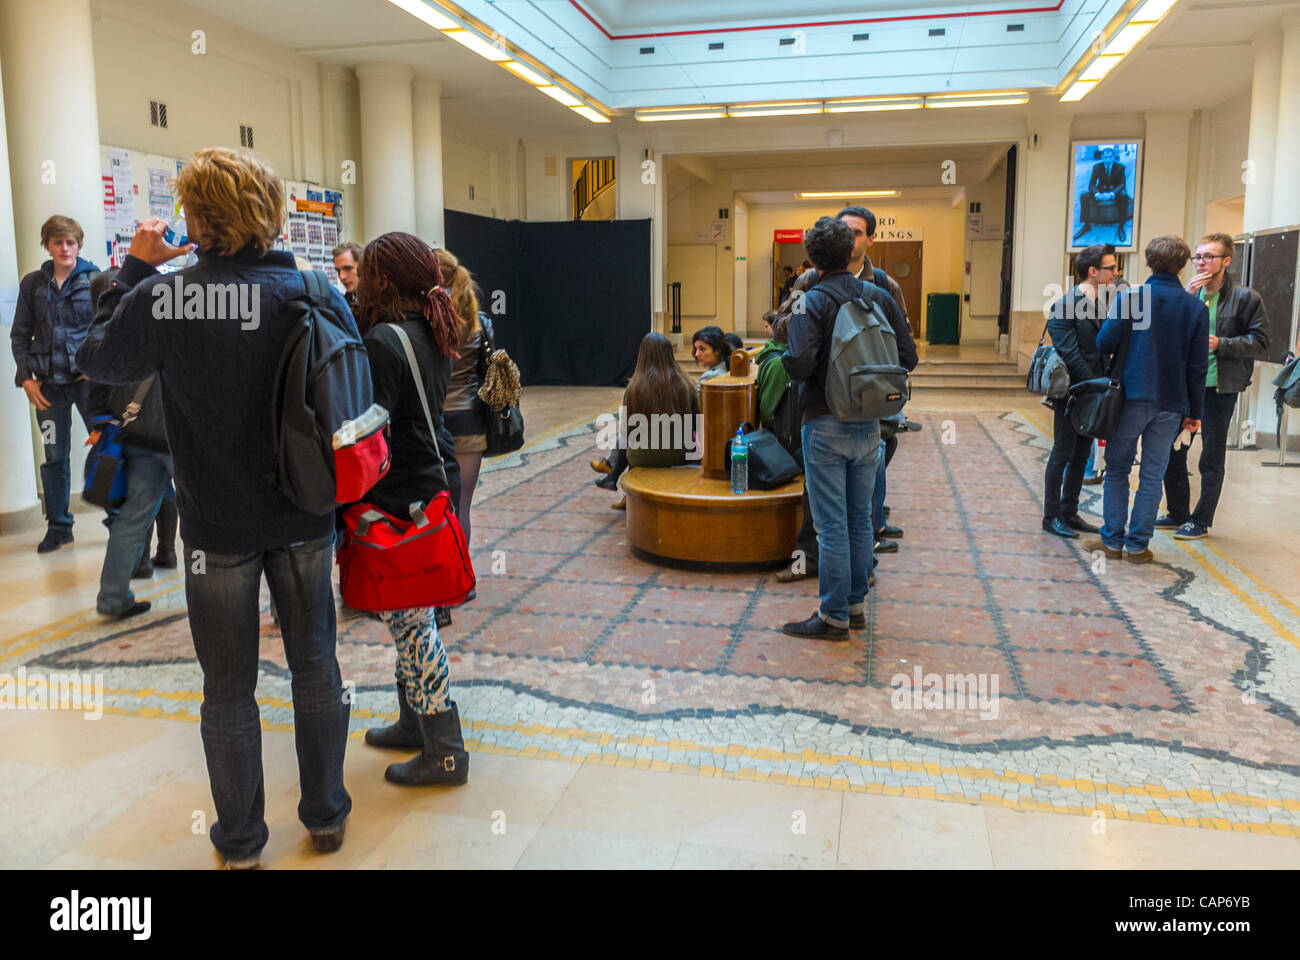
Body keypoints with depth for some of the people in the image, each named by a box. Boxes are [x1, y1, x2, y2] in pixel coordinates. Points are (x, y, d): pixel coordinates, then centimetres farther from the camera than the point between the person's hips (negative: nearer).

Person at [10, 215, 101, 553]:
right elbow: (20, 335, 11)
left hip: (88, 378, -2)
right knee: (54, 456, 8)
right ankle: (58, 526, 19)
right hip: (49, 383, 3)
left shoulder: (95, 280, 0)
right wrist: (26, 377, 1)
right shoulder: (32, 284, 8)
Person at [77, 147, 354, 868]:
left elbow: (95, 359, 4)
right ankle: (326, 816, 31)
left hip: (217, 525, -2)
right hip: (305, 519, 2)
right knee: (315, 666, 16)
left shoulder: (162, 298, -15)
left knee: (228, 688, 13)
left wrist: (134, 268, 10)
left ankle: (240, 842, 28)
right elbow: (357, 397, -1)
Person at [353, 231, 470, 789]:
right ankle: (415, 722, 34)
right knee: (409, 615, 20)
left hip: (402, 500, -9)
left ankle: (444, 754, 8)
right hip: (437, 482, 10)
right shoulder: (431, 334, 10)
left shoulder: (383, 342, -18)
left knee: (408, 621, -1)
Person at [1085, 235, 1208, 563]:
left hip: (1132, 397, -2)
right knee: (1152, 476, 8)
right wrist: (1194, 411, 8)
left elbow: (1104, 343, -10)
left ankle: (1113, 540, 10)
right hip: (1171, 404, 2)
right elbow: (1198, 366, 2)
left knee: (1117, 469, 10)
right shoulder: (1197, 308, 1)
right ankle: (1137, 545, 10)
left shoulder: (1130, 298, -6)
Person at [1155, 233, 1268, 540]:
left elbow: (1261, 344, -6)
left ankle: (1201, 521, 14)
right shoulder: (1189, 294, 8)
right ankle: (1177, 513, 25)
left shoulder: (1245, 298, -4)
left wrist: (1221, 344, -18)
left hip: (1220, 388, -5)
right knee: (1172, 451, 10)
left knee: (1211, 460, 4)